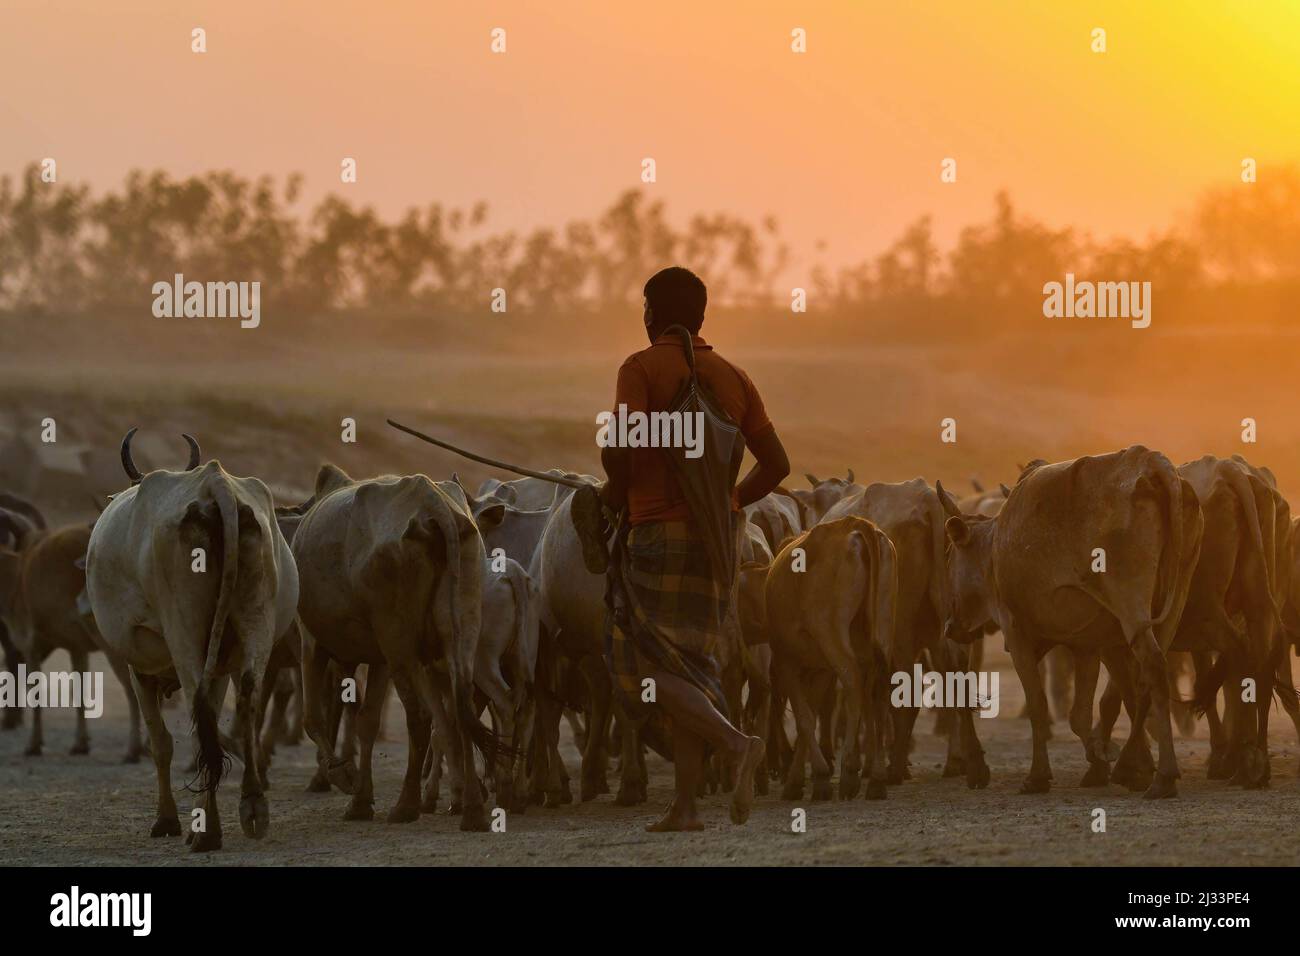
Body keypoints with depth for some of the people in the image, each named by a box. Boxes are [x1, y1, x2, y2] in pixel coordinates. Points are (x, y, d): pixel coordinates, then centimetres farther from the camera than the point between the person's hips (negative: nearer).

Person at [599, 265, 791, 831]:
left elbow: (620, 446, -22)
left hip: (659, 531, -6)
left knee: (650, 667, -4)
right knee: (690, 663, 11)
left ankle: (735, 743, -27)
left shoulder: (642, 368, -7)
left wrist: (616, 489, -1)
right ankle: (684, 807, 6)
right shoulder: (732, 378, 11)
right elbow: (776, 465, 12)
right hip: (718, 539, 6)